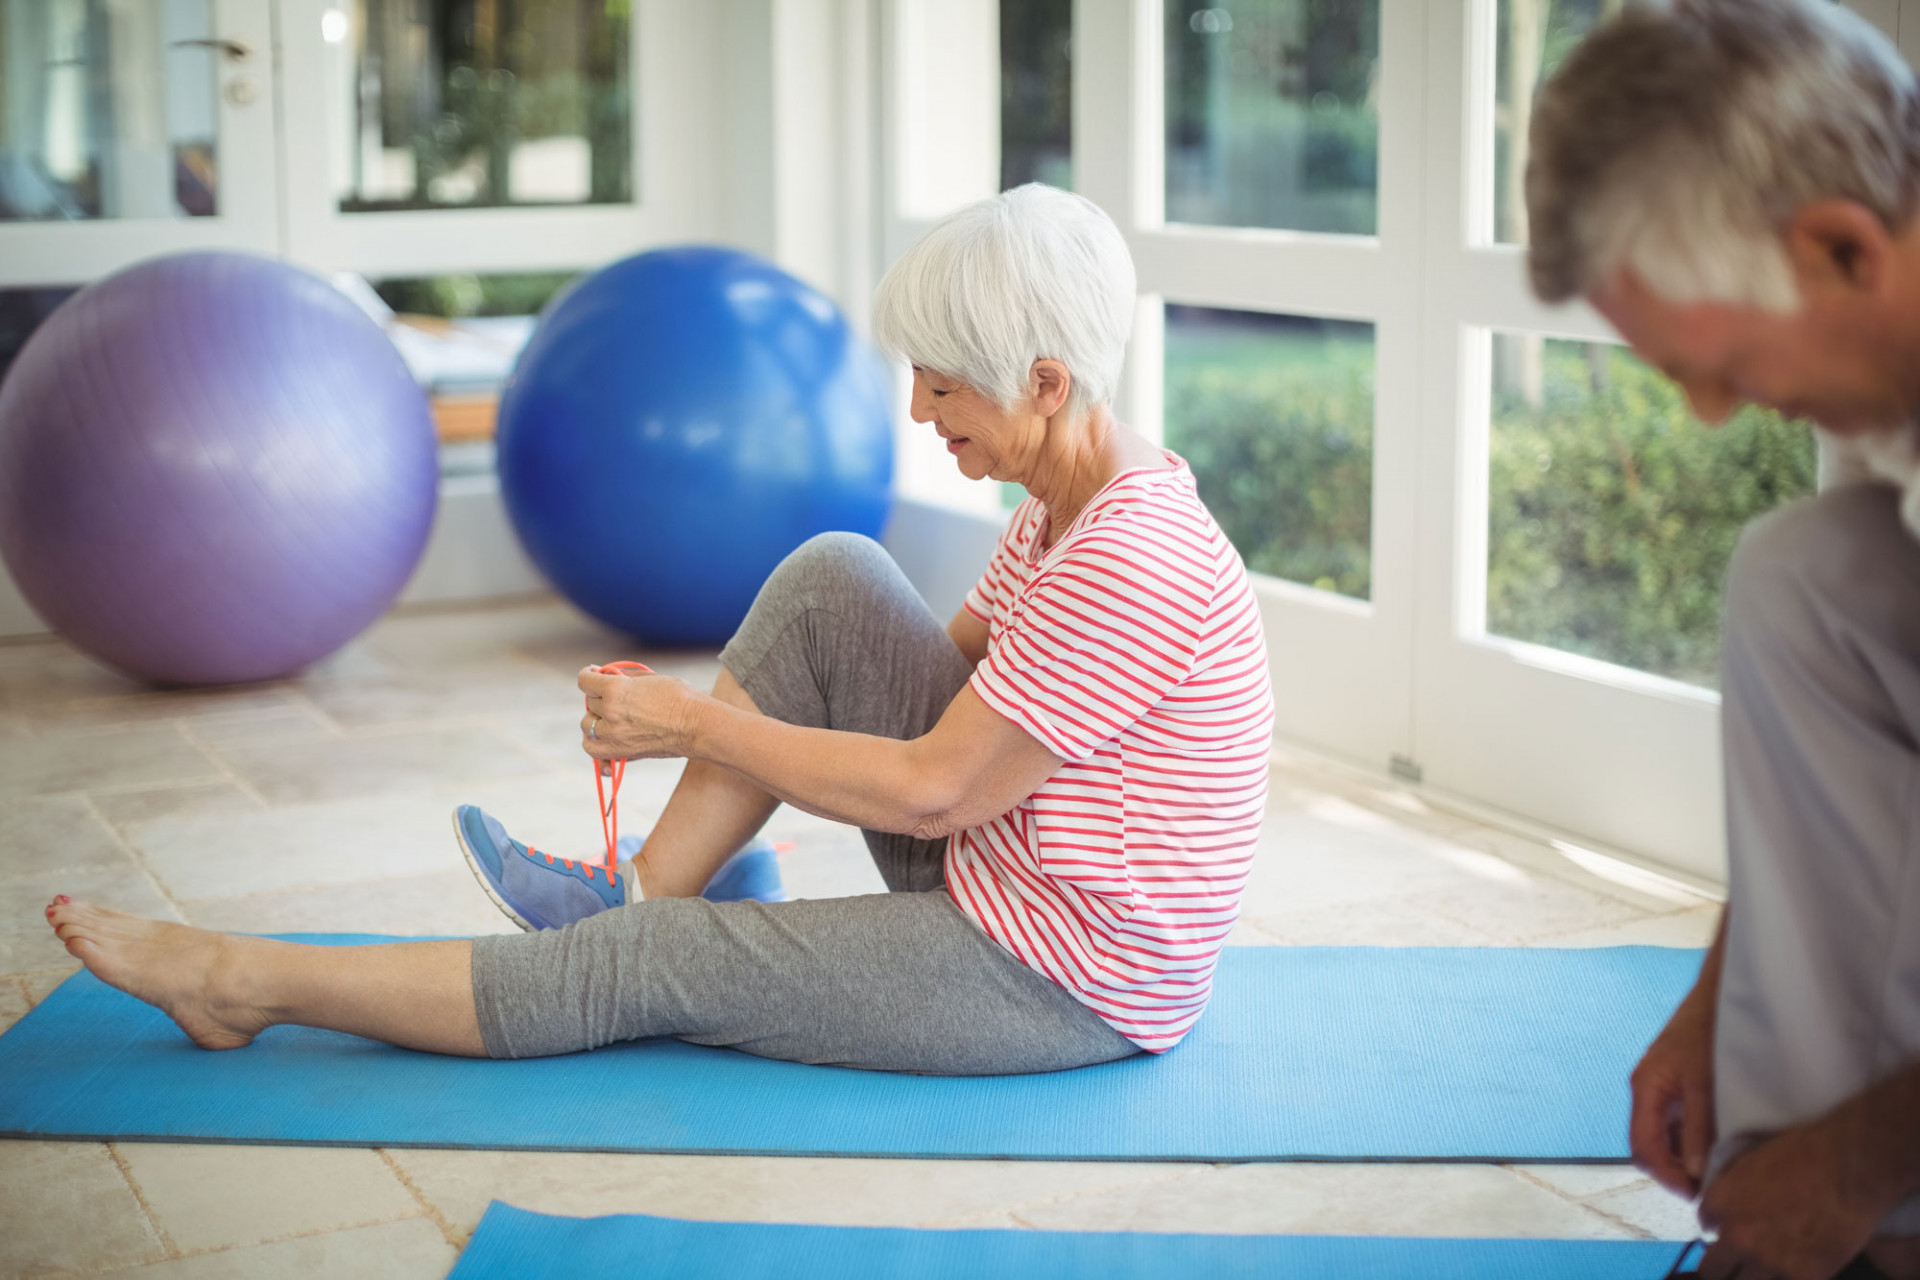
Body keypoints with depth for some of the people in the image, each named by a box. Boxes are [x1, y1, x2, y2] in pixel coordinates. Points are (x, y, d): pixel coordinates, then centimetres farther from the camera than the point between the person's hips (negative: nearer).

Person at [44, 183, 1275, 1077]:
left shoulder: (1134, 562, -27)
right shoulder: (1068, 502, 3)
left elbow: (929, 792, -24)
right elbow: (956, 668, 15)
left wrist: (696, 725, -14)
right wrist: (700, 708, 6)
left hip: (1067, 983, -9)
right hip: (1000, 870, 9)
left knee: (644, 966, -6)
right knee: (831, 581, -1)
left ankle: (246, 982, 8)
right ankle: (644, 889, 4)